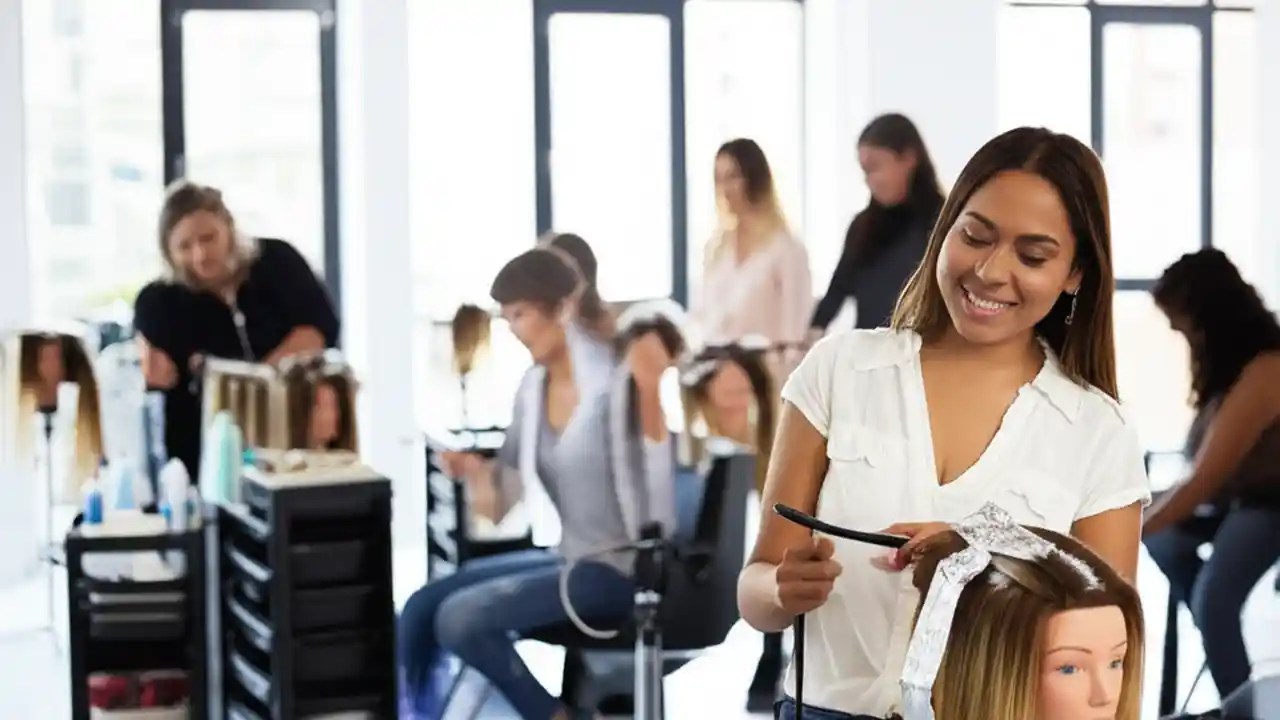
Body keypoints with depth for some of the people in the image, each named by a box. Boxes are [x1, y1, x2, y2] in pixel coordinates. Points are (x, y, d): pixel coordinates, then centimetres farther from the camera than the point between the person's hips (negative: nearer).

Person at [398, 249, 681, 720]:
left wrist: (653, 388, -39)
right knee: (420, 610, -1)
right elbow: (506, 497, 10)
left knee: (461, 618, -20)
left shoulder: (617, 381, -15)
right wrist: (474, 471, -9)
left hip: (620, 568, -8)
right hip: (566, 557, 8)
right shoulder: (533, 388, 7)